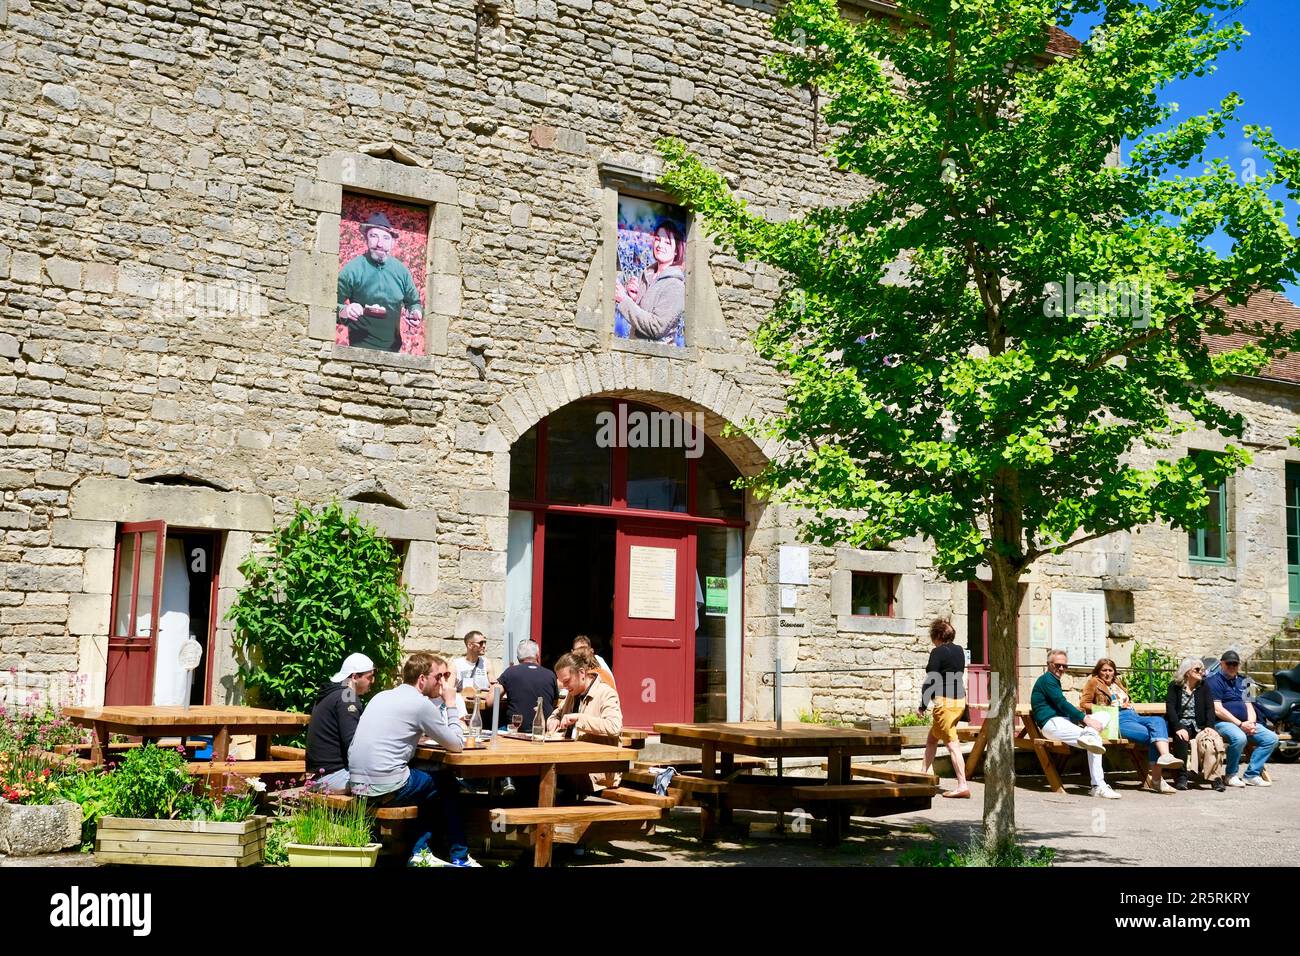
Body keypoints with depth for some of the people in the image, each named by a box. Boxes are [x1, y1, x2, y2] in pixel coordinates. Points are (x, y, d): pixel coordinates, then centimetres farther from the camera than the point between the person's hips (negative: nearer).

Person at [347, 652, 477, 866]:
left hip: (357, 784, 7)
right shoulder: (421, 704, -9)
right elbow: (457, 745, -1)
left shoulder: (382, 696, 13)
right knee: (447, 784, 18)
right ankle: (459, 858, 26)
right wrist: (451, 703, 8)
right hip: (386, 789, -7)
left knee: (431, 781, 27)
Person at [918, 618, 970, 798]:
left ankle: (962, 785, -13)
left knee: (952, 743, -9)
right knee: (932, 739, 20)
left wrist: (922, 705, -7)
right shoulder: (959, 651, 11)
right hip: (960, 700, 9)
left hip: (945, 702, -9)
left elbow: (930, 681, -13)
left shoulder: (938, 652, -12)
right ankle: (923, 774, 29)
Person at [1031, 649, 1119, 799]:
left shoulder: (1053, 680, 26)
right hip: (1051, 723, -10)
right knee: (1096, 740, -21)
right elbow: (1062, 703, -15)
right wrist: (1086, 719, -18)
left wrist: (1083, 717, 6)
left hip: (1061, 721, 10)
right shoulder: (1047, 679, -5)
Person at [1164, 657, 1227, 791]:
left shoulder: (1204, 687, 14)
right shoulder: (1175, 686, 5)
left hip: (1199, 727, 2)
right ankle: (1181, 777, -32)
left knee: (1213, 739, -31)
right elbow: (1170, 708, -6)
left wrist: (1210, 726, -16)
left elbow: (1210, 708, 3)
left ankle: (1214, 777, -30)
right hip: (1181, 725, -2)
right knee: (1181, 738, -36)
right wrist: (1178, 728, -22)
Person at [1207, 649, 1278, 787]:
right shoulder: (1214, 681, -3)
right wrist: (1240, 724, -15)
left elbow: (1248, 704, 16)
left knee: (1271, 738, -10)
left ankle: (1251, 775, -8)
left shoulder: (1242, 681, 21)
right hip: (1223, 723, -7)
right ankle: (1231, 775, -14)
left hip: (1245, 723, 8)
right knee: (1239, 738, -36)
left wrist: (1251, 722, -5)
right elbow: (1218, 710, -11)